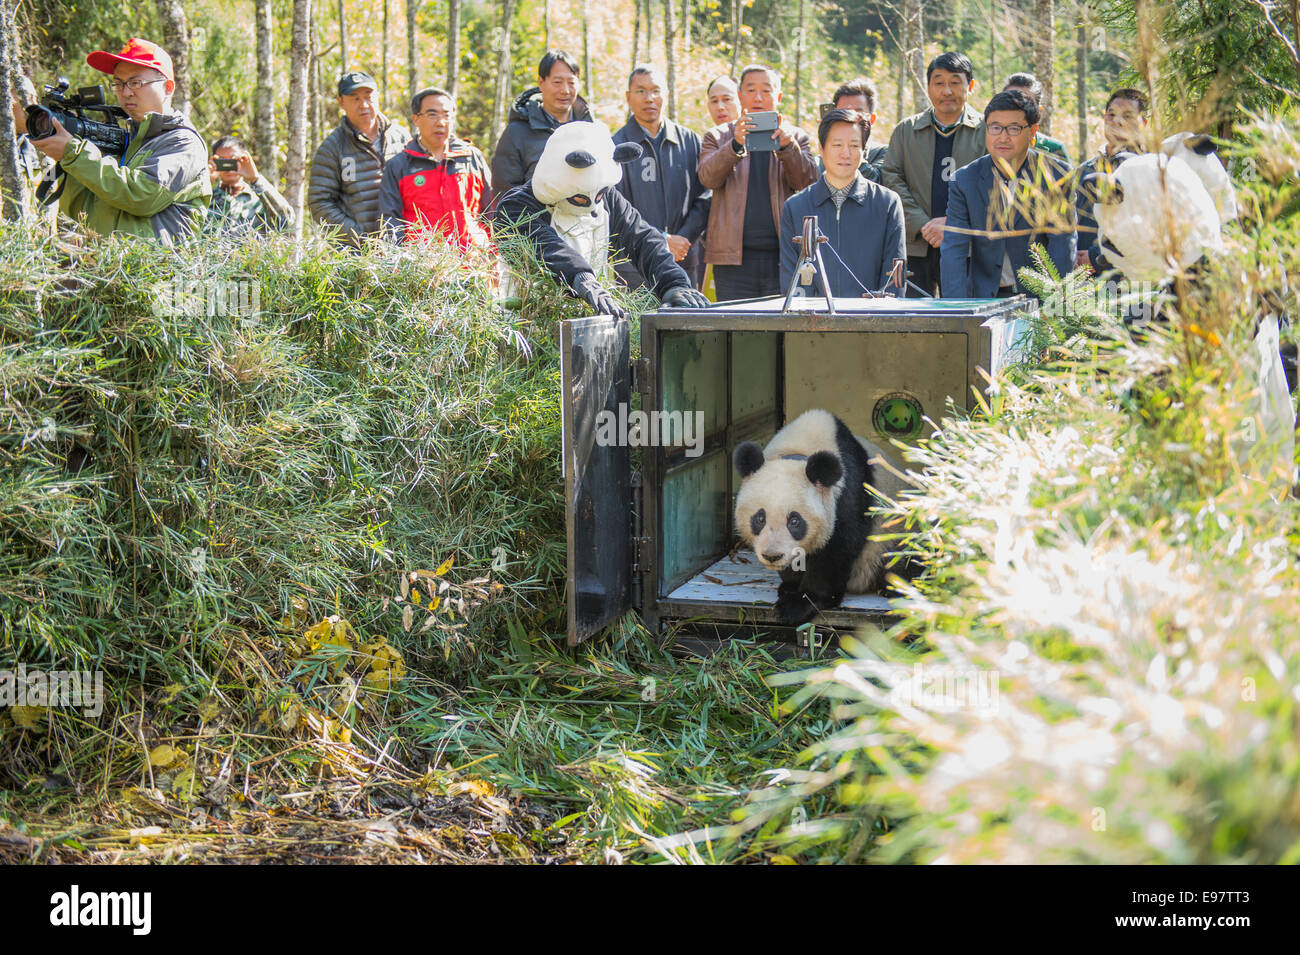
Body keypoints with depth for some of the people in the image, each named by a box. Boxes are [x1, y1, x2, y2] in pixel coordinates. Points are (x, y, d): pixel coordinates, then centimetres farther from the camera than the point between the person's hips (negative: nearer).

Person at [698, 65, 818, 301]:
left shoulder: (796, 138, 15)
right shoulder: (718, 137, 14)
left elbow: (807, 181, 0)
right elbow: (708, 178, -4)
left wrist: (787, 146, -18)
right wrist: (736, 145, -21)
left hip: (783, 255, 1)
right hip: (733, 257, 0)